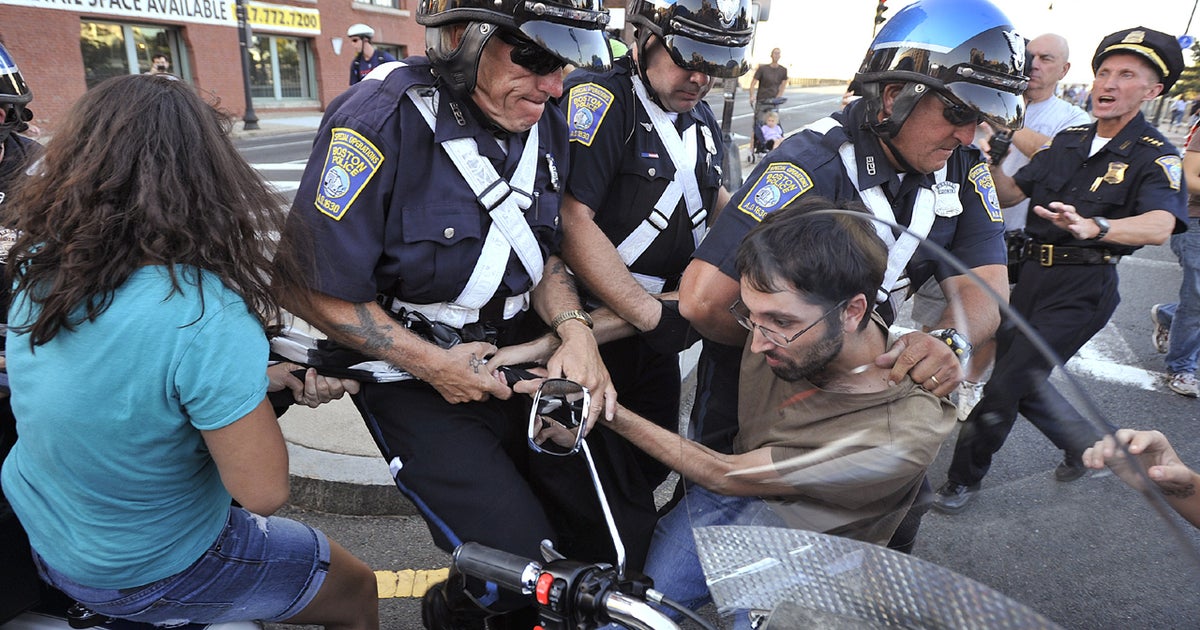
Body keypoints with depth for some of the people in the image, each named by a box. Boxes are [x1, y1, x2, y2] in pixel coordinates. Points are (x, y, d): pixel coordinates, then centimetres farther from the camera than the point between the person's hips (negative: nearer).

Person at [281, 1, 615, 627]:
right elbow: (317, 289, -17)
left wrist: (573, 328, -12)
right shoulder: (381, 120, -22)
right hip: (413, 377, -6)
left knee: (606, 528, 5)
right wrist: (433, 364, -18)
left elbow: (544, 252, 7)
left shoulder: (544, 123, -3)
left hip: (518, 356, 6)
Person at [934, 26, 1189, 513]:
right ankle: (1086, 444, 39)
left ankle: (964, 479, 9)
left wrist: (1094, 227, -47)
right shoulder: (1068, 140, 12)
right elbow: (1010, 193, 11)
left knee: (1007, 384, -8)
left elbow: (1159, 226, -27)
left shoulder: (1155, 157, -8)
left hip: (1083, 289, -7)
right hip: (1034, 273, 7)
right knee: (1014, 377, 14)